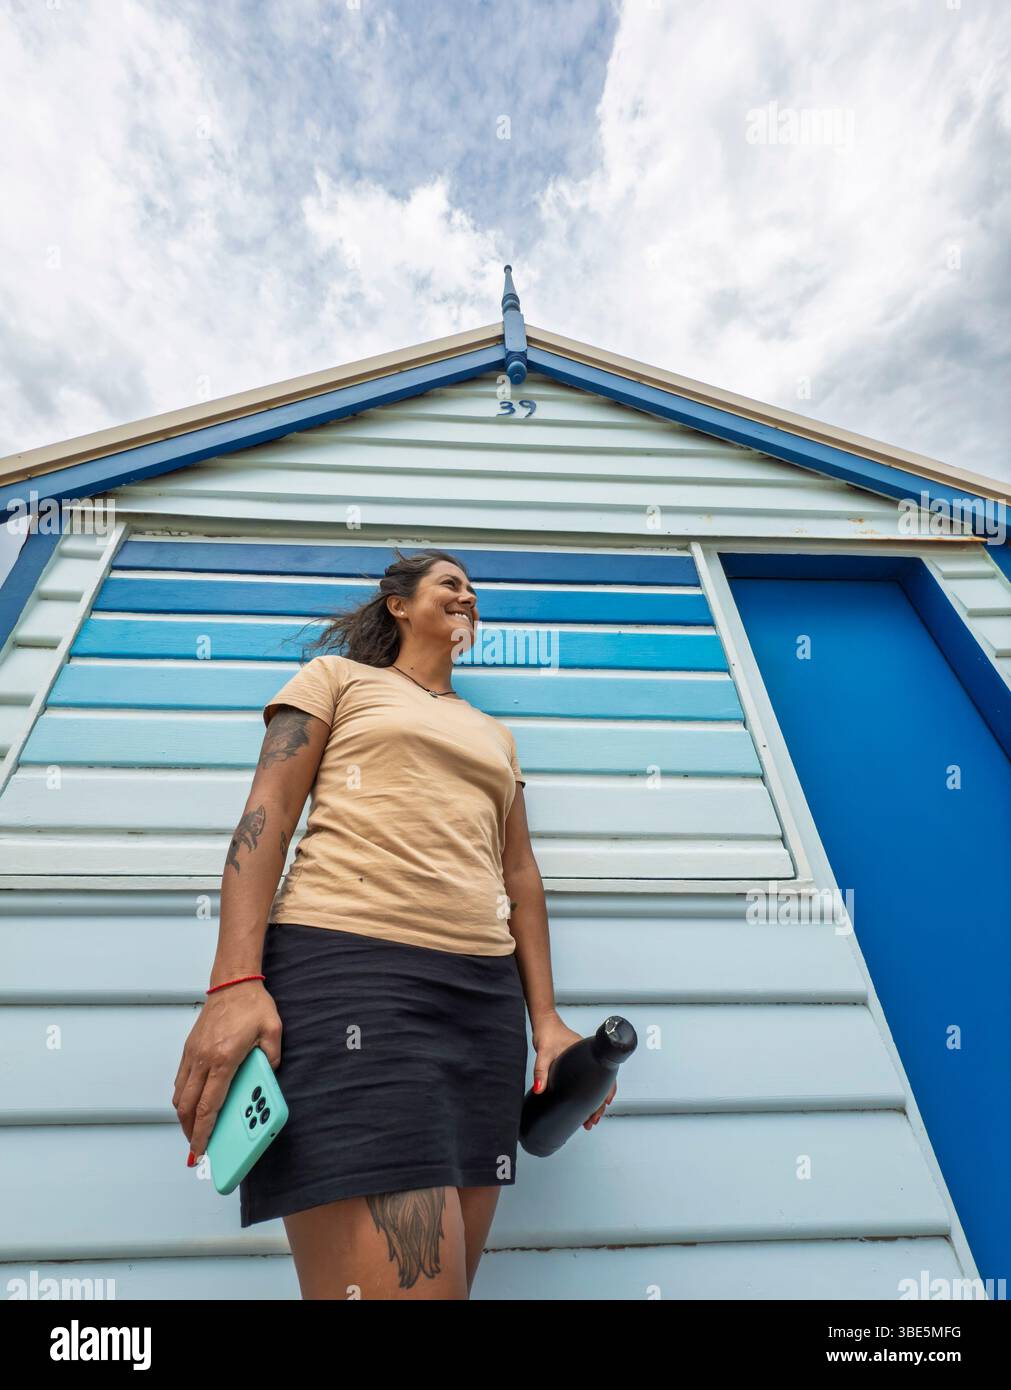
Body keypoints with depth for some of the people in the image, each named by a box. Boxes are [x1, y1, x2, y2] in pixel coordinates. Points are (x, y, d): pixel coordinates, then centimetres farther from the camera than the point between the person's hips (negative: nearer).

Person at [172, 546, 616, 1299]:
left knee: (445, 1275, 10)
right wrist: (236, 983, -13)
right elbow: (266, 816, 0)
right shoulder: (336, 678, 12)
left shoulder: (496, 735, 24)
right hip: (346, 968, -5)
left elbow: (520, 874, 19)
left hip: (485, 993, 6)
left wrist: (545, 1018, 11)